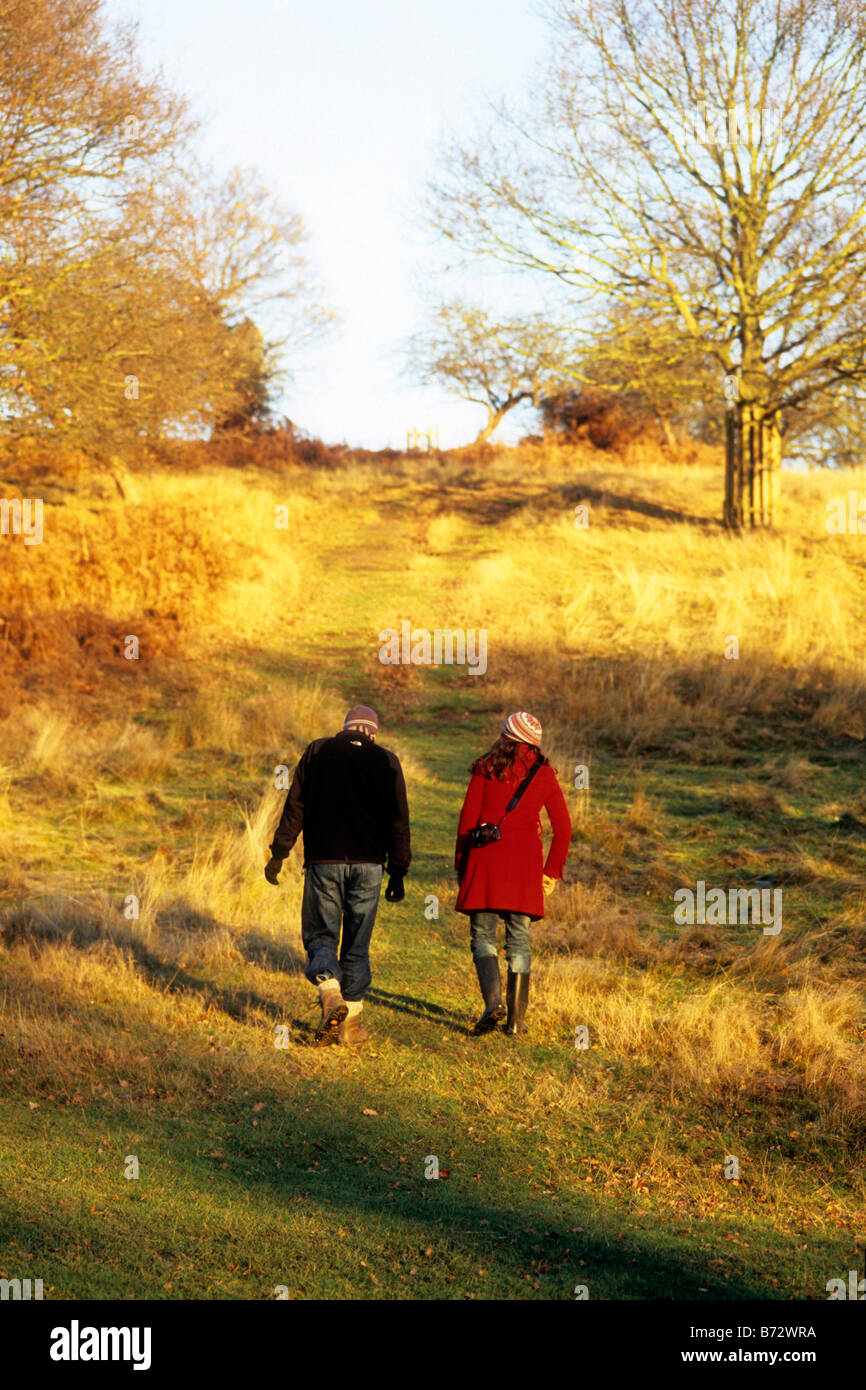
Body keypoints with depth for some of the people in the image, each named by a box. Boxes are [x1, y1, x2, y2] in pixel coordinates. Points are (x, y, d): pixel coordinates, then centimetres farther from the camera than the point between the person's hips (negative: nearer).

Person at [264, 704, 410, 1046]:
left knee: (320, 935, 7)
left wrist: (278, 854, 4)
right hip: (368, 864, 1)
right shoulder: (387, 761, 6)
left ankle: (330, 992, -20)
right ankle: (351, 1021, 7)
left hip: (323, 861, -1)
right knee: (357, 943, 8)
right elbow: (398, 821, 4)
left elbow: (295, 807, 1)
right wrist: (398, 872, 9)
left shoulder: (317, 752, 6)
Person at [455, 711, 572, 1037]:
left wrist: (460, 862, 7)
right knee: (519, 940, 9)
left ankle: (493, 1001, -16)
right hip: (526, 860, 2)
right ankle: (516, 1019, 7)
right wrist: (552, 871, 12)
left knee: (483, 935, 5)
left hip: (487, 855, -2)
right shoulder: (544, 773, 8)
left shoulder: (487, 768, 1)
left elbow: (468, 818, -1)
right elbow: (563, 827, 7)